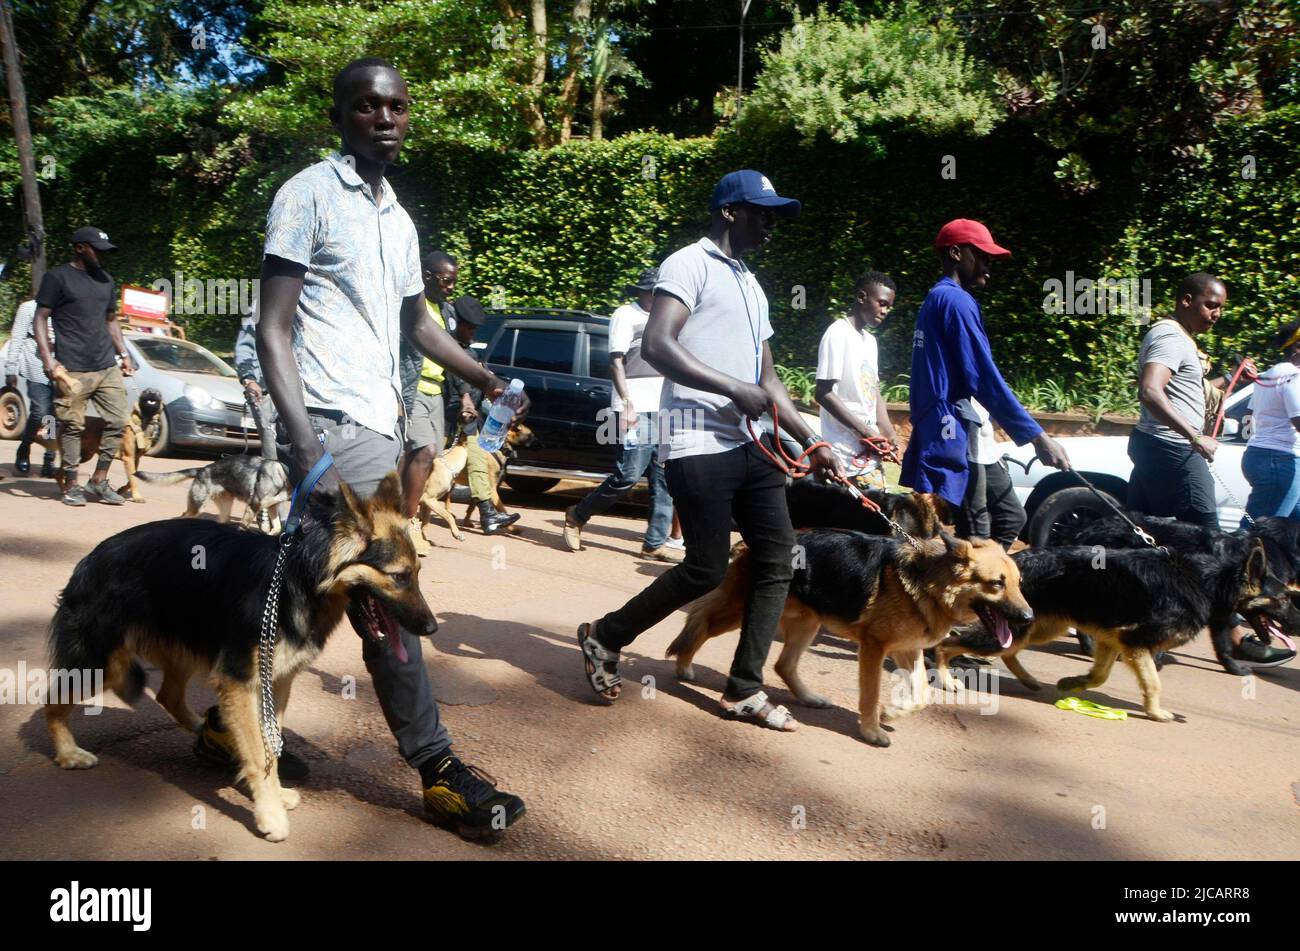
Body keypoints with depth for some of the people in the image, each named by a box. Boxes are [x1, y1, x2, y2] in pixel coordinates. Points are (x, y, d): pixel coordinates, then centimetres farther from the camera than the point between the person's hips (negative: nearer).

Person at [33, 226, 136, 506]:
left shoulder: (105, 279, 18)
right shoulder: (57, 277, 1)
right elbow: (41, 318, -2)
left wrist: (123, 353, 14)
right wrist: (48, 358, -12)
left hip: (107, 367, 6)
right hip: (73, 369, -5)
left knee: (118, 421, 0)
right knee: (72, 427, -2)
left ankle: (99, 482, 11)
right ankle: (71, 486, 9)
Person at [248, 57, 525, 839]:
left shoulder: (399, 219, 19)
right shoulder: (309, 195, -4)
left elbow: (416, 323, 30)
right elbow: (274, 327, -10)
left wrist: (486, 378, 20)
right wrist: (303, 437, -21)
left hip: (379, 424, 8)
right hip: (336, 427, -8)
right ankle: (439, 772, 1)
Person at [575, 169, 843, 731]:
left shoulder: (751, 285, 24)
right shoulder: (690, 264, -4)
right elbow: (655, 346, -20)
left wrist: (811, 442, 18)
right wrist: (737, 389, -18)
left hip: (752, 443, 9)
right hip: (701, 446, -9)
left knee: (778, 561, 4)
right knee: (706, 570, -5)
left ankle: (744, 690, 15)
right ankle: (605, 638, 17)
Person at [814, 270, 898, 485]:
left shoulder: (870, 340, 17)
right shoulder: (837, 334, -11)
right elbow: (824, 394, -16)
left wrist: (888, 433, 6)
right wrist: (865, 432, -16)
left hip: (870, 452, 9)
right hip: (847, 457, -9)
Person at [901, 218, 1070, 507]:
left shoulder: (933, 300, 19)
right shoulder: (957, 301, -10)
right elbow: (985, 378, -18)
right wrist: (1039, 437, -16)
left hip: (930, 436, 10)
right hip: (946, 439, -10)